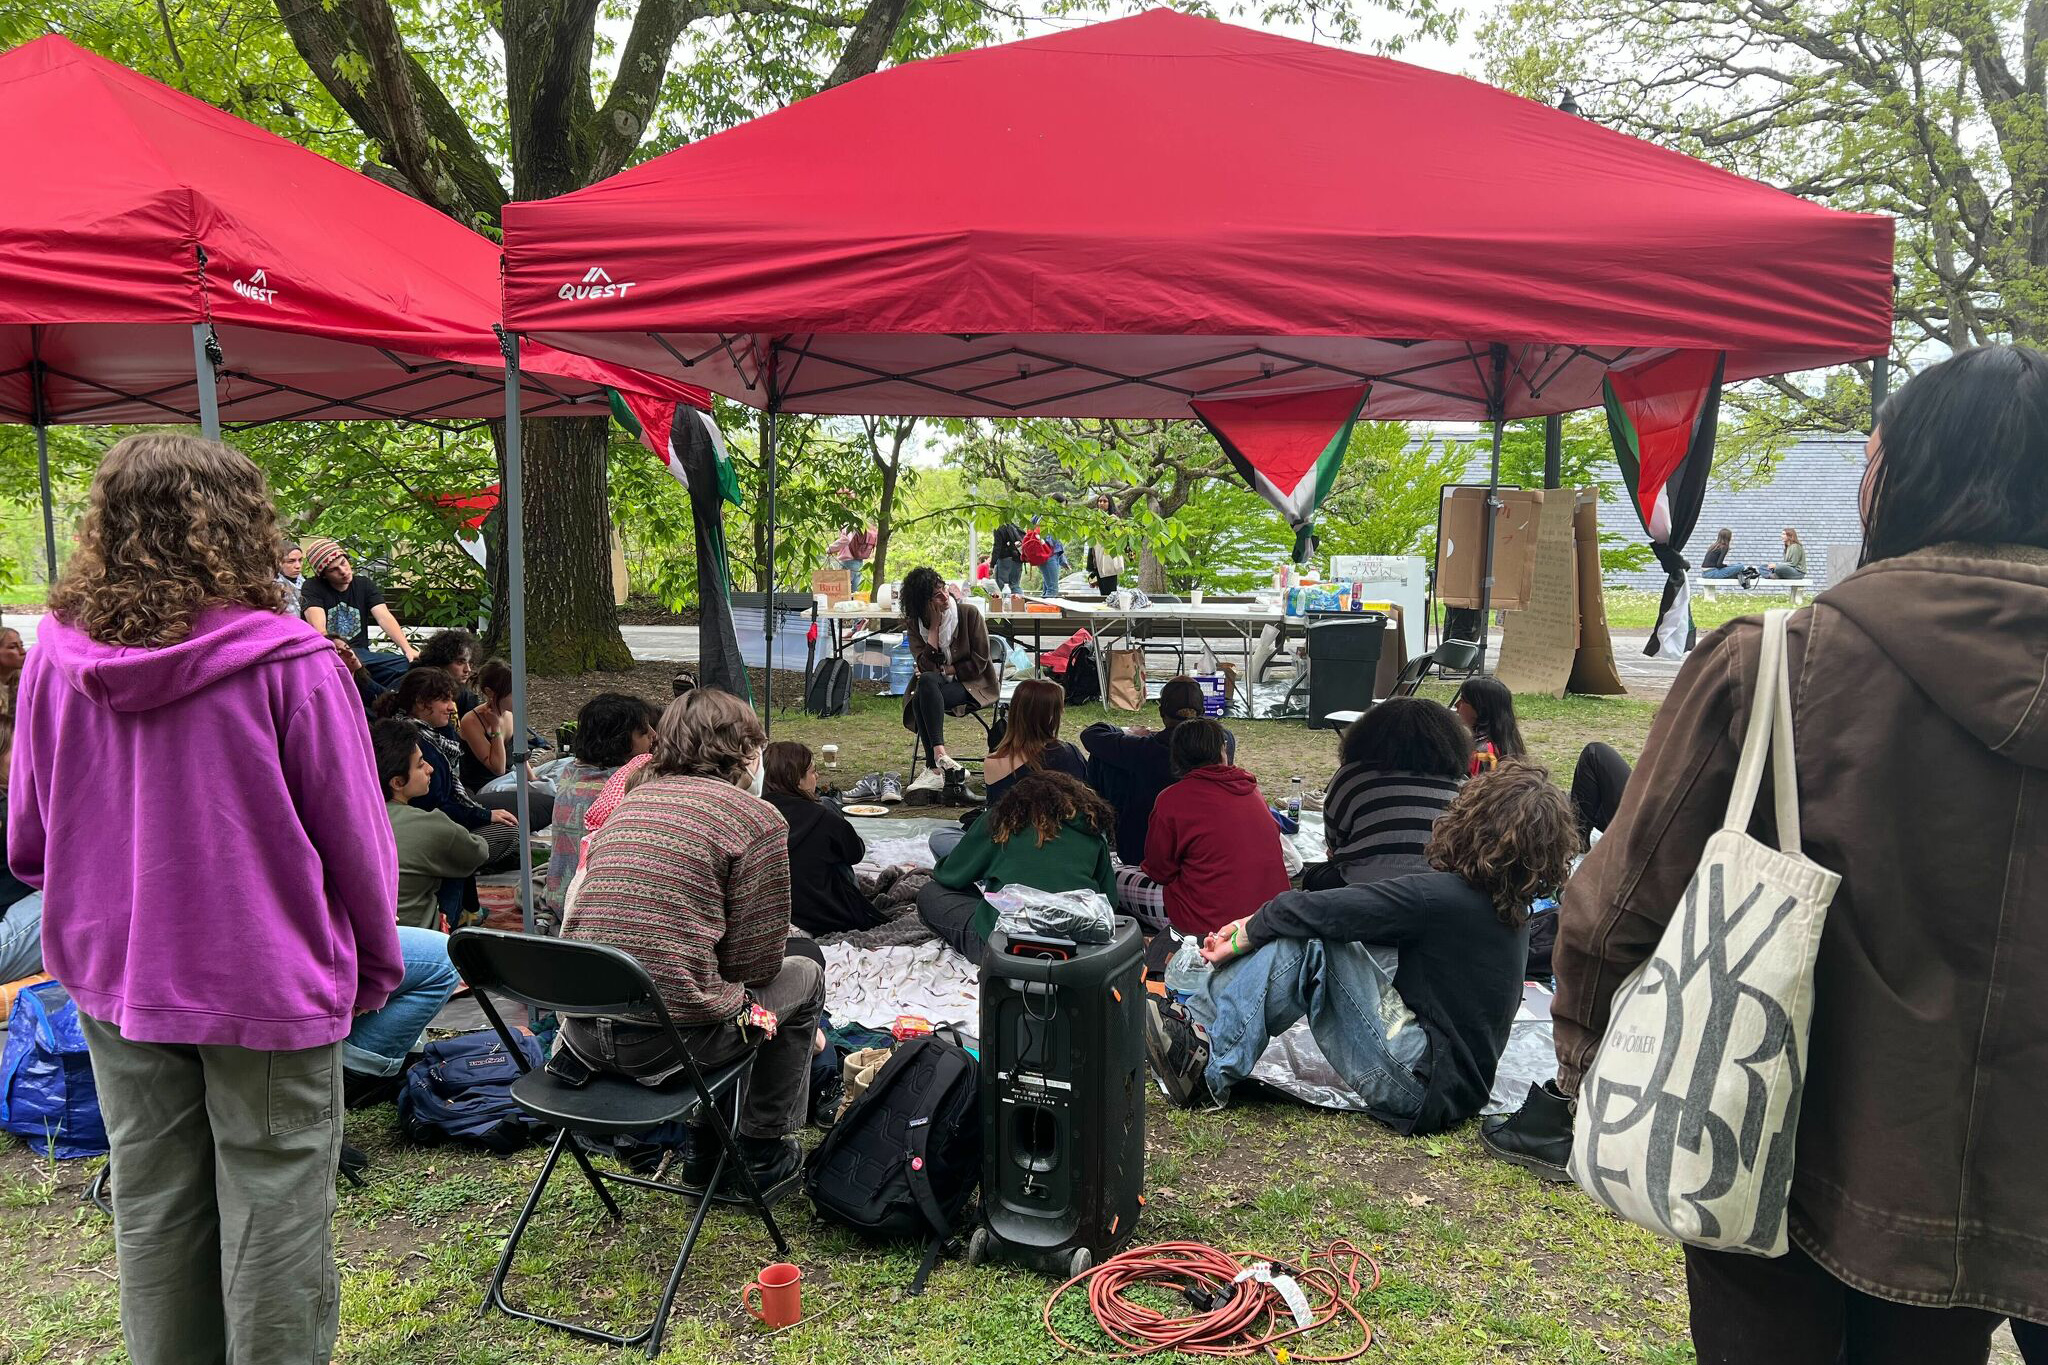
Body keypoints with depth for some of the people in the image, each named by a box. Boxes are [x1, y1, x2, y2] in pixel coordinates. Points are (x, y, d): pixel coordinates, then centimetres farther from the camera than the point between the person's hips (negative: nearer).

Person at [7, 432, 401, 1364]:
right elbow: (352, 836, -12)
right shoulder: (288, 662, -18)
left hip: (114, 979, 5)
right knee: (272, 1211, 8)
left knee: (153, 1210, 19)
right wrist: (376, 965, 1)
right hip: (265, 982, -5)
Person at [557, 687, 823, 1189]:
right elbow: (755, 961, -5)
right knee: (803, 975, 20)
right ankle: (762, 1151, 28)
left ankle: (704, 1147, 37)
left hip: (582, 1030, 7)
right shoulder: (757, 817, -6)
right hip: (667, 1042, -7)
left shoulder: (628, 804, 14)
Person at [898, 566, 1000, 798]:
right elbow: (926, 666, -10)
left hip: (973, 685, -3)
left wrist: (945, 671, -9)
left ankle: (935, 769, -43)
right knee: (927, 681, -33)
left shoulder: (968, 613, -5)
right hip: (933, 687, 3)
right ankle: (940, 762, -40)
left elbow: (979, 662, -6)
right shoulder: (914, 623, 2)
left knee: (928, 682, -33)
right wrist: (934, 626, -13)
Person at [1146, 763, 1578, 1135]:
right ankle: (1199, 1025, 2)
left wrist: (1250, 933, -3)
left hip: (1426, 1088, -9)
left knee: (1305, 941, -16)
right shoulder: (1511, 907, 6)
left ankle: (1210, 1070, -11)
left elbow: (1318, 910, -20)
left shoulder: (1441, 897, -20)